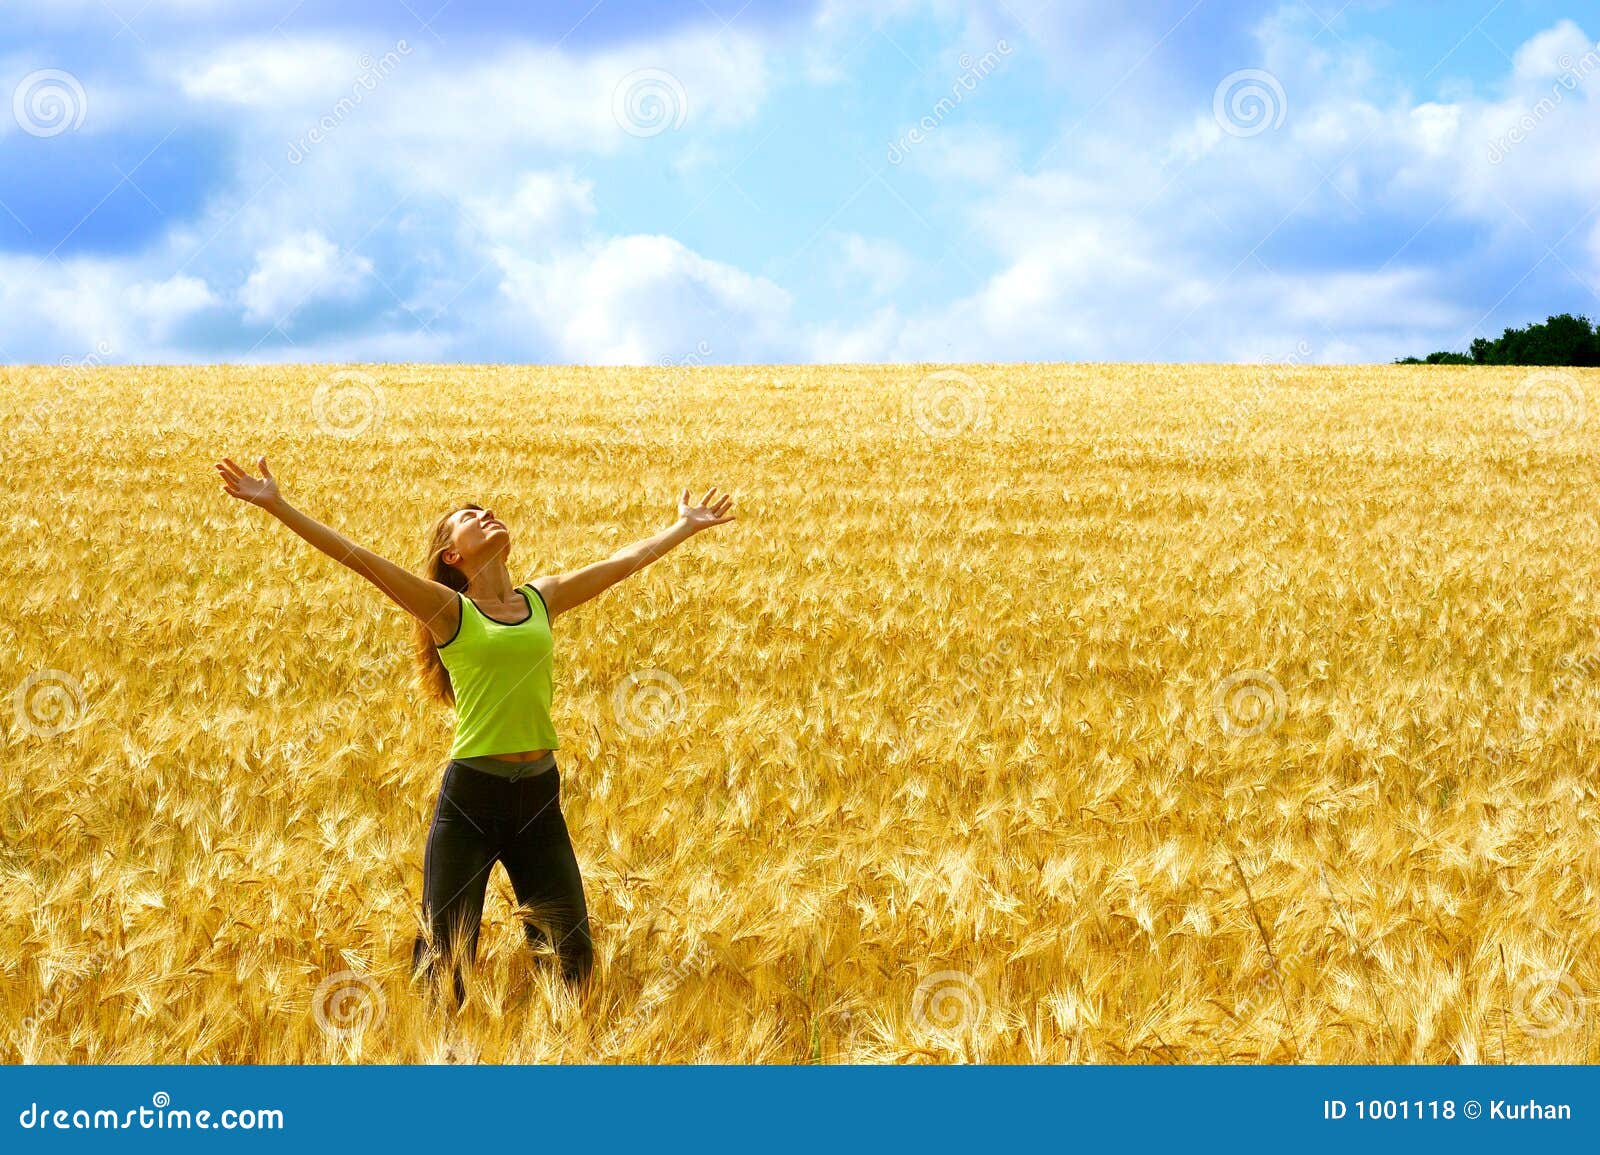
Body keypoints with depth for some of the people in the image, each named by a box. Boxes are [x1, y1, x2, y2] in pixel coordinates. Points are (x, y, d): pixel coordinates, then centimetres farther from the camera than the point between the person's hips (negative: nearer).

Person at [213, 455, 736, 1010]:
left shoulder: (542, 598, 9)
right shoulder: (449, 610, -3)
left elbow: (626, 560, 21)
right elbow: (358, 556, -12)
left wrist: (687, 525, 31)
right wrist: (277, 506, -20)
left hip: (539, 799, 4)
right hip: (470, 798, -4)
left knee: (572, 956, 9)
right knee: (442, 959, 0)